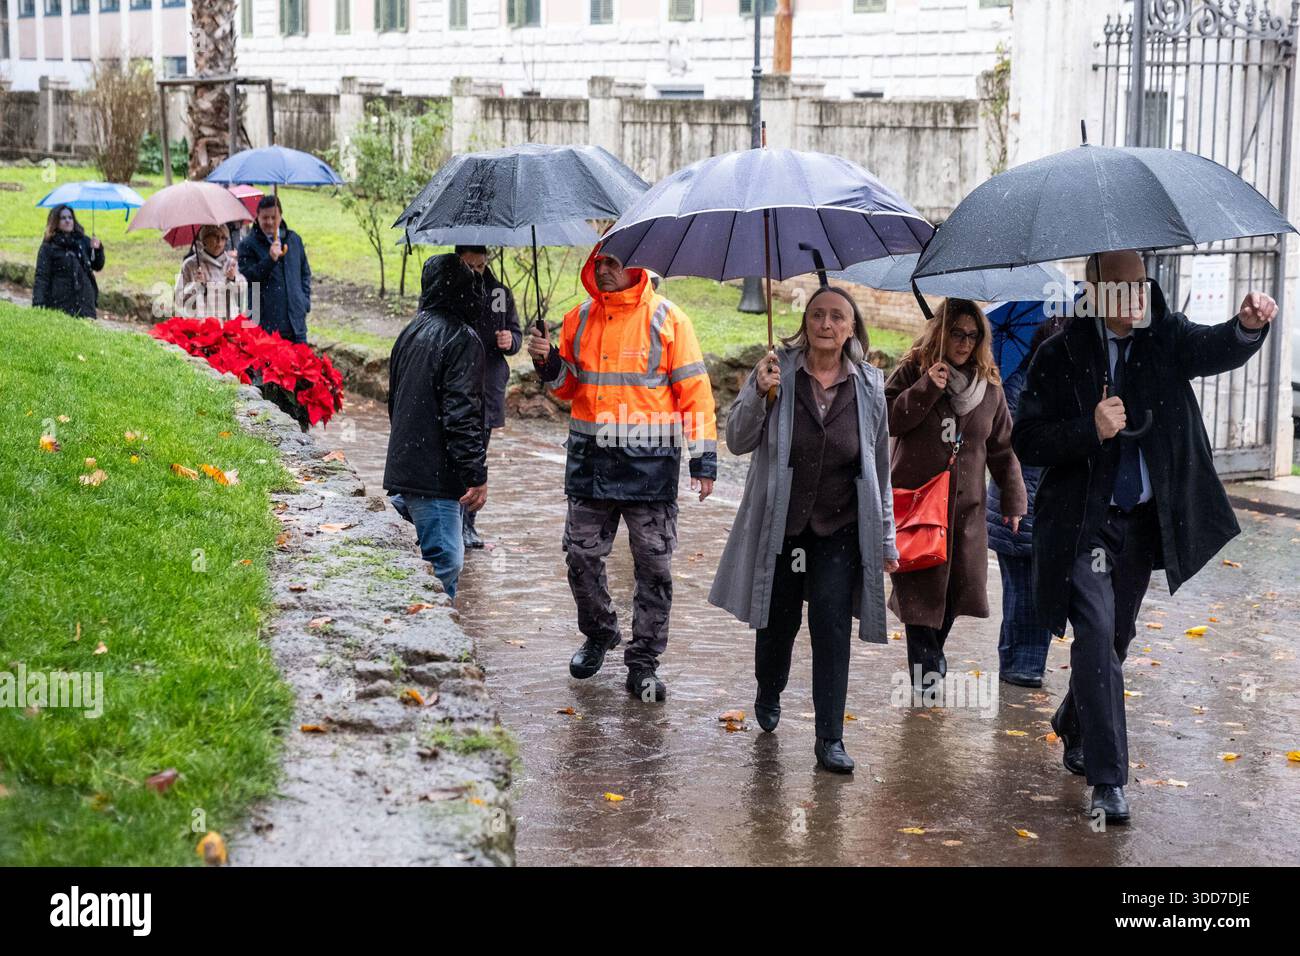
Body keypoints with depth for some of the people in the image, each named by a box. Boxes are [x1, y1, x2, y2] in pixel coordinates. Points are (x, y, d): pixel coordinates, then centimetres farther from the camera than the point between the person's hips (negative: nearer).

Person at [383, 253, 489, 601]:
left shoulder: (411, 332, 15)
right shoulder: (461, 339, -12)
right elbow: (462, 414, -19)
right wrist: (477, 474, -17)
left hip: (403, 469, 9)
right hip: (435, 476, -9)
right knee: (444, 563, -8)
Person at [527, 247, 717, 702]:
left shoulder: (667, 320, -3)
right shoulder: (580, 319, 9)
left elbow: (694, 391, -2)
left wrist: (703, 459, -6)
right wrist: (548, 364, -4)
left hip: (649, 463, -4)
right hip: (590, 459, 4)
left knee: (653, 566, 1)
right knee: (581, 556, 8)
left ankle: (644, 661, 11)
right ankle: (599, 633, 32)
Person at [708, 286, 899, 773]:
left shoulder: (869, 386, 0)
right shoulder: (776, 372, -5)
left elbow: (879, 470, 7)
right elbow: (738, 441, -8)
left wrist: (886, 539, 9)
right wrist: (758, 394, -25)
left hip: (840, 533, 0)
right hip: (779, 527, 0)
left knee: (832, 629, -6)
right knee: (778, 622, 13)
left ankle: (830, 738, 0)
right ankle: (768, 696, 43)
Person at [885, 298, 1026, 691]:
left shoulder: (990, 385, 8)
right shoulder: (911, 372, -1)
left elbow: (1002, 449, 12)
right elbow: (885, 420, -10)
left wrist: (1013, 500, 8)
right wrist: (925, 389, -19)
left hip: (965, 506, 3)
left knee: (958, 583, 5)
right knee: (920, 583, -6)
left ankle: (934, 649, 25)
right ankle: (924, 662, 0)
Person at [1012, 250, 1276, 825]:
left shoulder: (1165, 339, 0)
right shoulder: (1060, 356, -7)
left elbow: (1215, 349, -20)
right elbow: (1026, 442, -9)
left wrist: (1249, 326, -42)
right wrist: (1090, 429, -24)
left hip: (1144, 521, 4)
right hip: (1083, 523, -4)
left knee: (1115, 639, 17)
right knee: (1097, 637, -14)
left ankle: (1074, 730, 44)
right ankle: (1107, 780, -10)